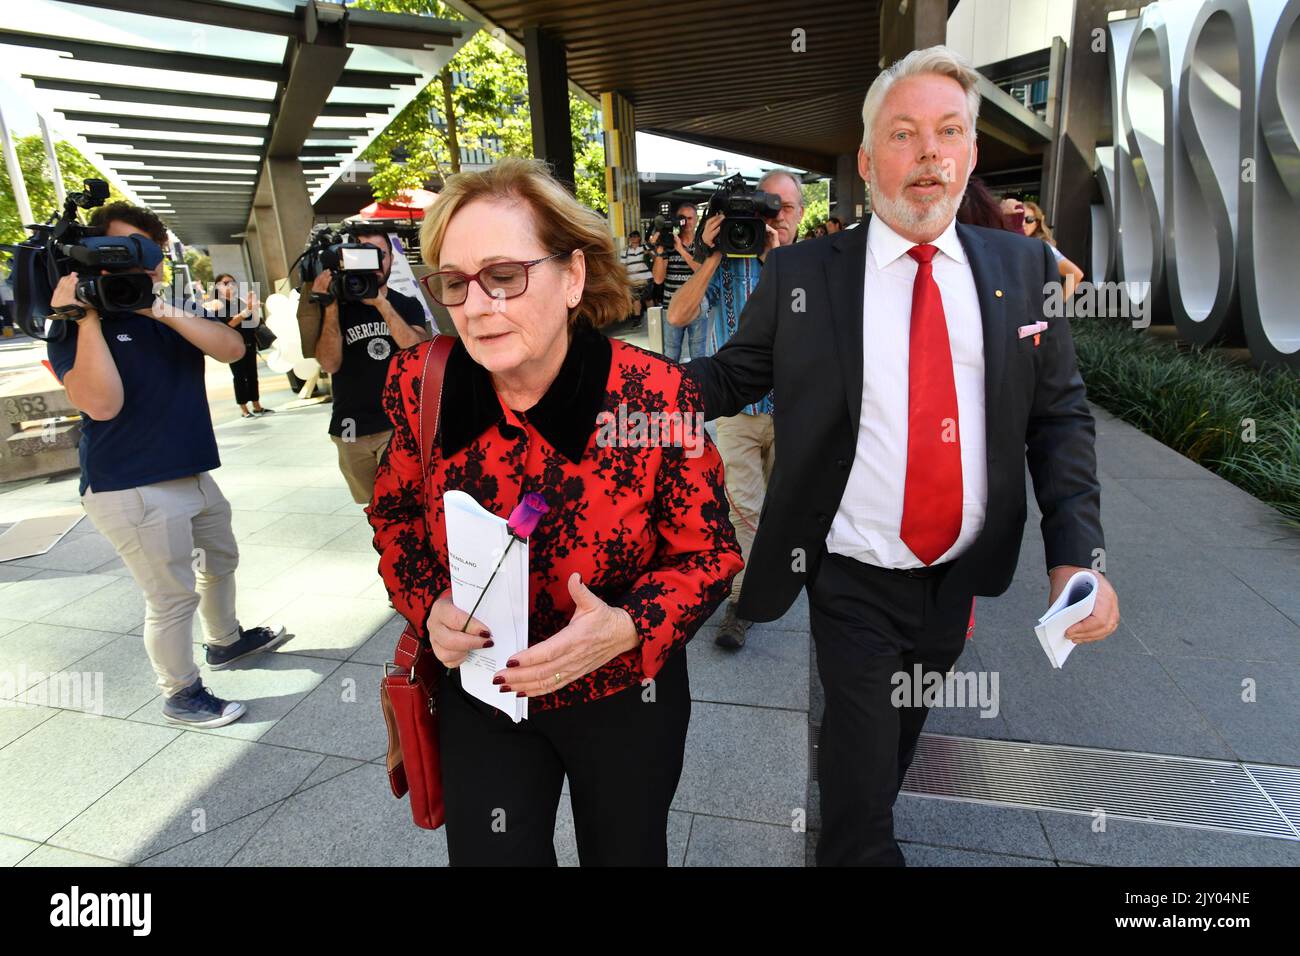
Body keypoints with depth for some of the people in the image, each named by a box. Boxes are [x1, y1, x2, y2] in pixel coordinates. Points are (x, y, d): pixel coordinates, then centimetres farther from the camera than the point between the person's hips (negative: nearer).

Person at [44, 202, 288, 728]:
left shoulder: (172, 314, 10)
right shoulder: (76, 329, -8)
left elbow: (232, 348, -10)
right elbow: (102, 403, -26)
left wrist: (163, 310, -21)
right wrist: (87, 318, -24)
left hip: (193, 473, 8)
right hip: (130, 489, -7)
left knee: (220, 560, 24)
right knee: (173, 595, -1)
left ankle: (225, 641, 47)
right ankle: (180, 695, 18)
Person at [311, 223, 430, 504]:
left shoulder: (408, 306, 5)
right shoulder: (338, 307, 5)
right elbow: (329, 363, -9)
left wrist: (380, 302, -21)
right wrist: (330, 305, -18)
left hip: (399, 425, -2)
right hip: (351, 430, 2)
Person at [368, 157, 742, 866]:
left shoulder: (658, 397, -25)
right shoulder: (422, 382, -15)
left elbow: (709, 551, -13)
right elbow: (395, 512, 2)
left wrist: (628, 628, -30)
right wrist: (428, 606, -15)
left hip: (624, 696, -1)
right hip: (477, 695, 2)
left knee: (625, 852, 26)